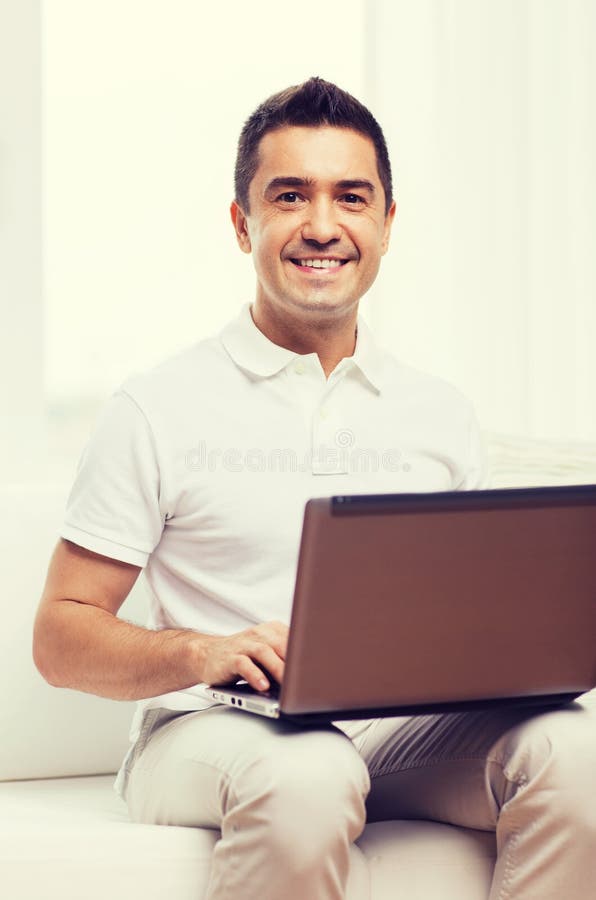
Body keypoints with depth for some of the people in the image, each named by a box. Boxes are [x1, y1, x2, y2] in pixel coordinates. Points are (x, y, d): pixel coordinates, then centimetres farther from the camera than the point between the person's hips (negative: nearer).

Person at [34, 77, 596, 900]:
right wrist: (204, 654, -19)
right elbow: (61, 637, 1)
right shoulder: (161, 411, 4)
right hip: (215, 730, -4)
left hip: (407, 731, 4)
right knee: (305, 776, -39)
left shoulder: (440, 415, 17)